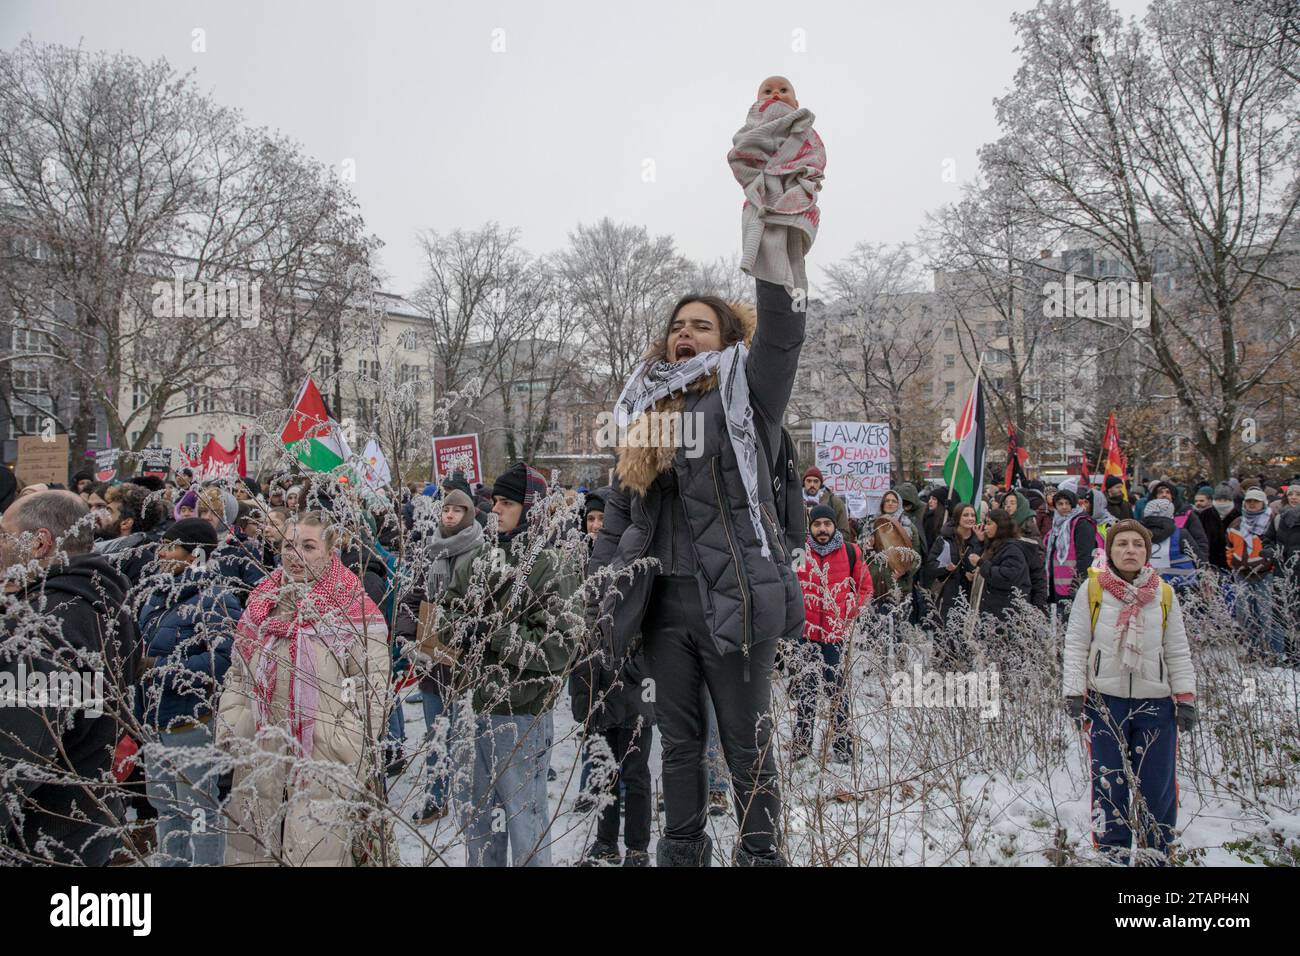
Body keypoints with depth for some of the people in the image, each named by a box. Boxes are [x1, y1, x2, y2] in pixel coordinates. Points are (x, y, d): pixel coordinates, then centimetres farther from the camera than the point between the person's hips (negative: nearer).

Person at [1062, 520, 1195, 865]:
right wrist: (1074, 691, -8)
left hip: (1156, 701, 2)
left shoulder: (1165, 594, 6)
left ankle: (1156, 854, 20)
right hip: (1105, 700, -2)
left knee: (1158, 784, 4)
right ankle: (1113, 855, 15)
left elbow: (1178, 652, 9)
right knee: (1110, 784, 3)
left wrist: (1185, 697, 2)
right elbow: (1075, 645, 0)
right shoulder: (1091, 590, 0)